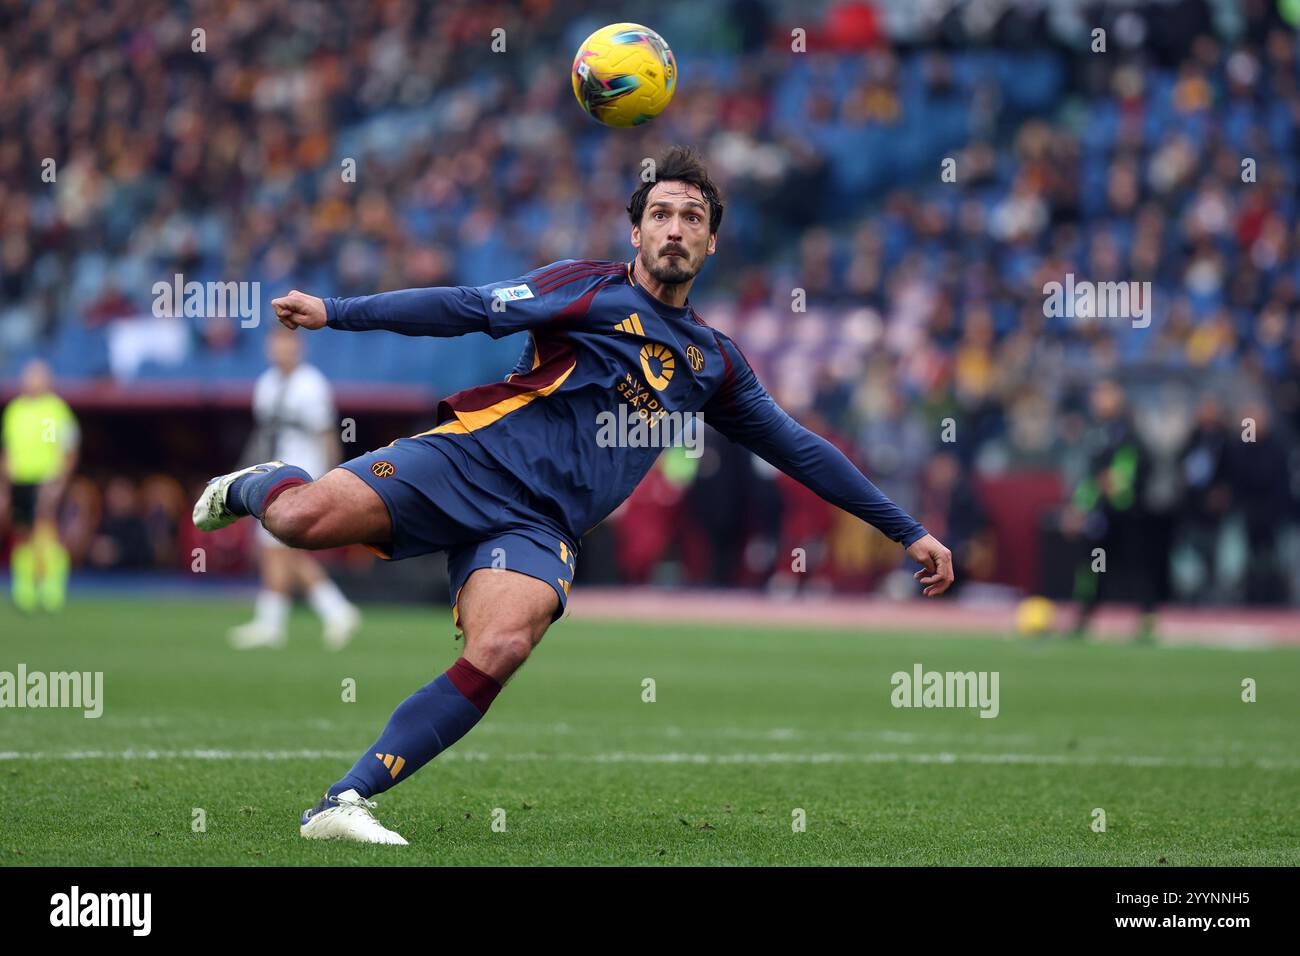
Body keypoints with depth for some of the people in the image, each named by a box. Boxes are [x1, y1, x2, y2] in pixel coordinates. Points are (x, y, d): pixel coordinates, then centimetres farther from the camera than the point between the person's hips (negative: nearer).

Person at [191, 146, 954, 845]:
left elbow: (799, 450, 28)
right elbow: (468, 309, 1)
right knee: (305, 520, -25)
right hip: (473, 458, -3)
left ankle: (346, 803, -25)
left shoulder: (714, 362, 20)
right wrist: (335, 313, -9)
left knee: (502, 649, -30)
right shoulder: (591, 289, 8)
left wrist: (909, 532, 27)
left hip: (540, 526, 3)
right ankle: (256, 487, 16)